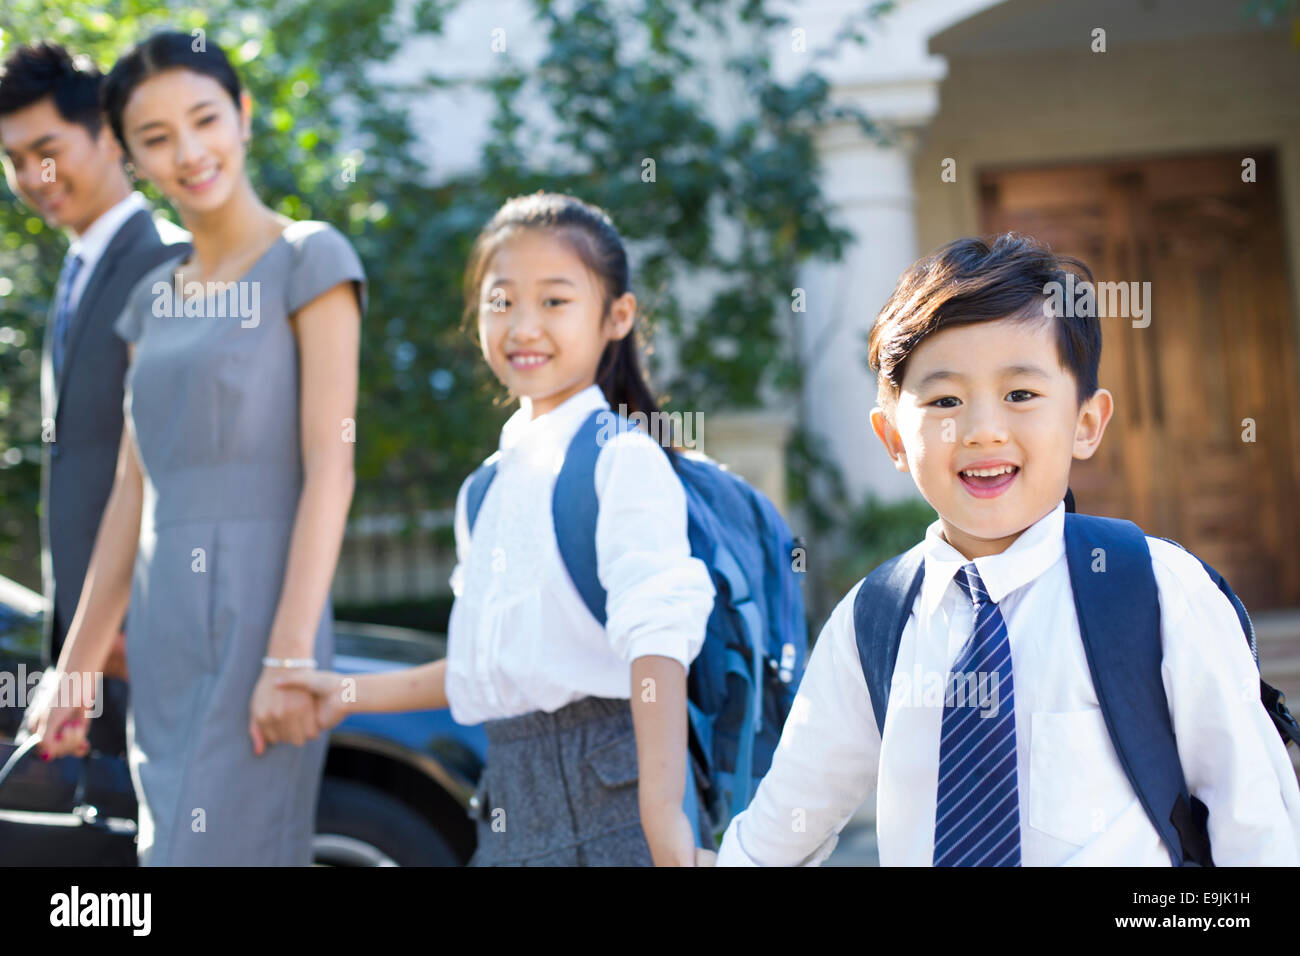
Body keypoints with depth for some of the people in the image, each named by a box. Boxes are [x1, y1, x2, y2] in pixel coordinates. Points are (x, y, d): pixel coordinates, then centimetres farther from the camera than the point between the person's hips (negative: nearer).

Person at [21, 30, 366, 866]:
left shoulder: (309, 261, -2)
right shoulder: (157, 298, 16)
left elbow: (331, 467, -10)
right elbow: (133, 496, 16)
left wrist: (290, 656, -18)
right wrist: (75, 671, 14)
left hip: (260, 614, -6)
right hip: (163, 637, 6)